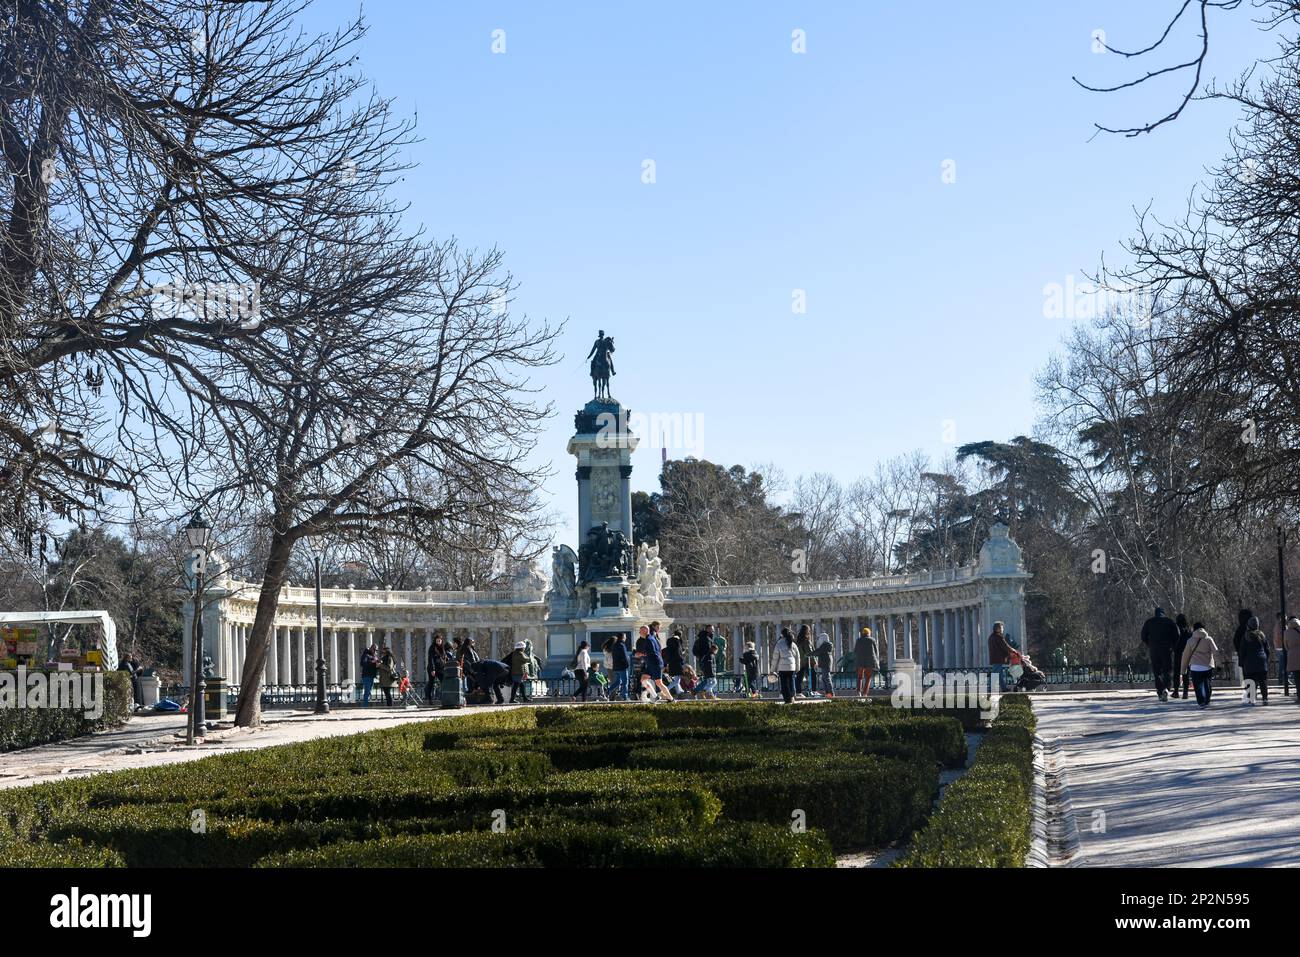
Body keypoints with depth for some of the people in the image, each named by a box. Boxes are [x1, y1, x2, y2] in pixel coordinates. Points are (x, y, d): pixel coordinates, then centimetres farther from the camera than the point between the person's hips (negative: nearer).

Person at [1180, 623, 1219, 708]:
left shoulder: (1190, 640, 3)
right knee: (1207, 685, 14)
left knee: (1198, 685, 3)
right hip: (1207, 666, 1)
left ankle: (1201, 702, -10)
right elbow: (1216, 651, -6)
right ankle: (1206, 702, 10)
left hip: (1195, 667, 0)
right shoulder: (1209, 639, 1)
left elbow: (1186, 655, 6)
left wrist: (1183, 668, 14)